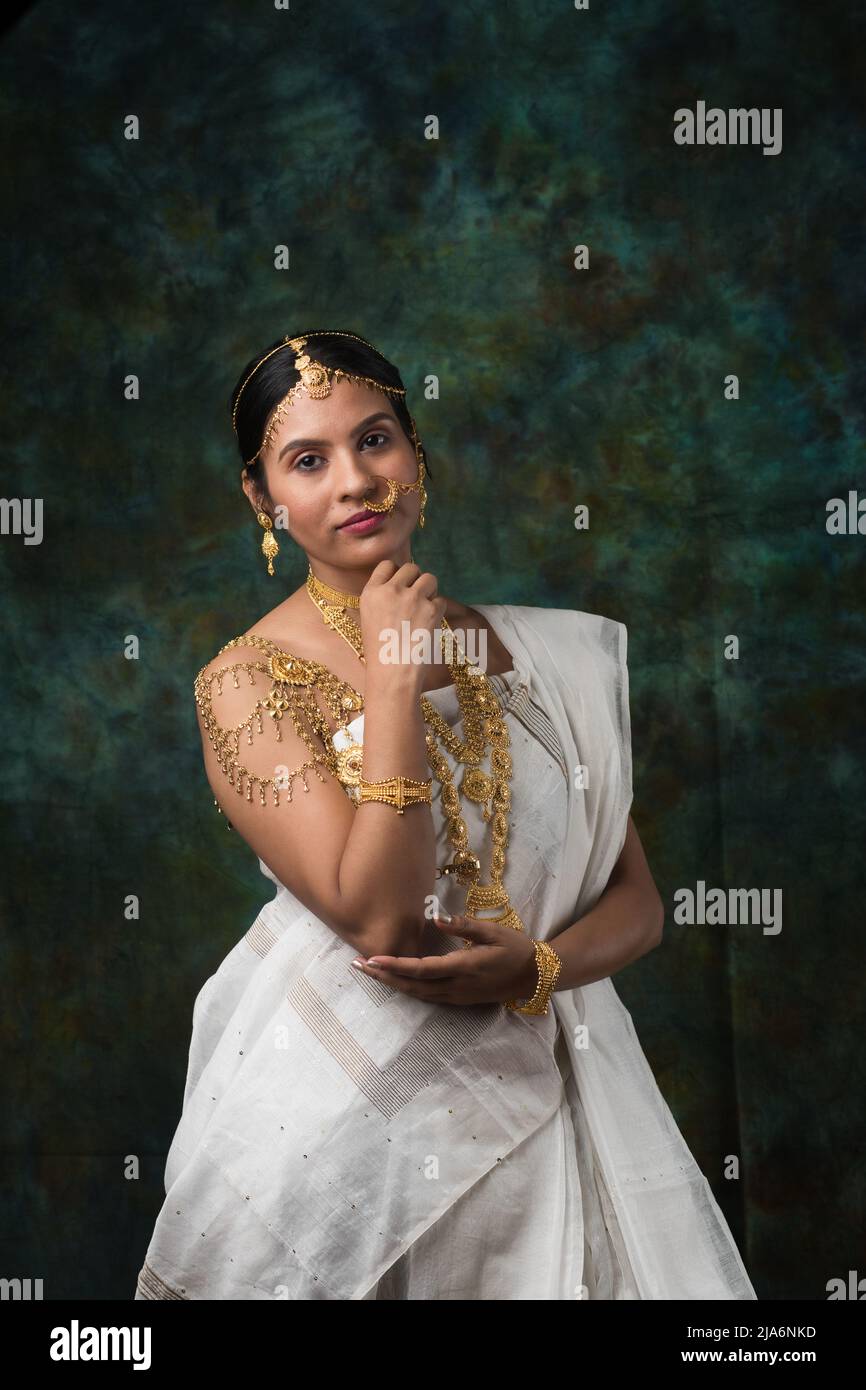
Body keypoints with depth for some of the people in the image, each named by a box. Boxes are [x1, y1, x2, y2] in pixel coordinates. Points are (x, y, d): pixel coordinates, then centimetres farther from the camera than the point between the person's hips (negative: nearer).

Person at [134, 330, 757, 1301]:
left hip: (547, 1099, 4)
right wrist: (395, 678, -18)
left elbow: (639, 902, 6)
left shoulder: (539, 654, 5)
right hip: (341, 1109, -3)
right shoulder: (246, 683, -9)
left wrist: (539, 968, -14)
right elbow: (382, 921, -20)